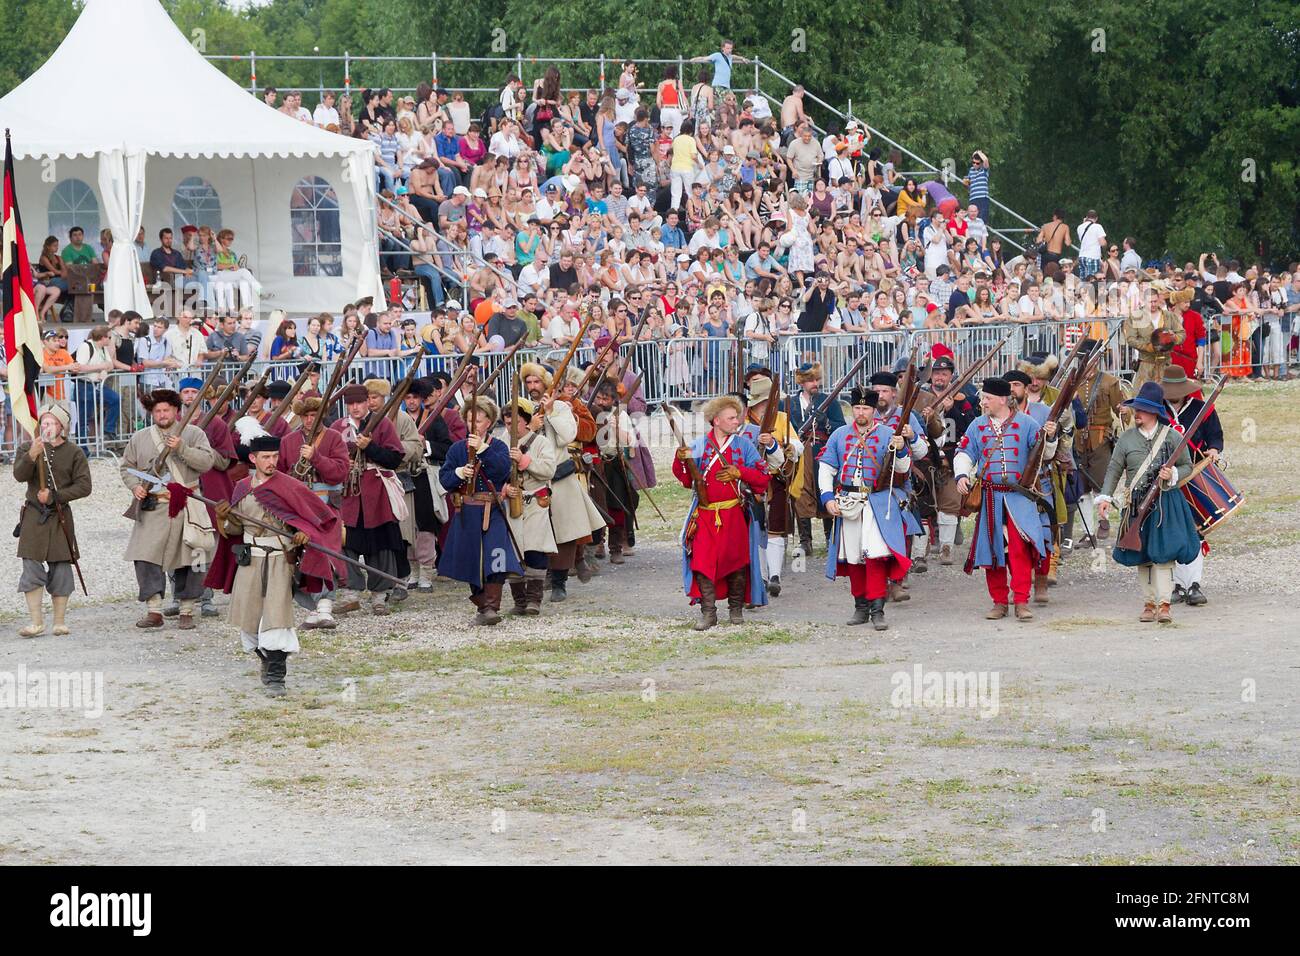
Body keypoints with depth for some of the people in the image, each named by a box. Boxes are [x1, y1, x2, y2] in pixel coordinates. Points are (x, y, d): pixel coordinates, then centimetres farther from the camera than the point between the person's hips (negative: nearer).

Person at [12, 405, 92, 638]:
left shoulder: (74, 453, 5)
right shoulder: (27, 448, 6)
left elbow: (84, 486, -1)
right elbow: (20, 475, -11)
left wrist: (55, 496, -10)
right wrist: (31, 456, -29)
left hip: (61, 517, 0)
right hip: (33, 515, 0)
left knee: (61, 568, 2)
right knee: (32, 567, -7)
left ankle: (60, 621, 9)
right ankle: (36, 622, -4)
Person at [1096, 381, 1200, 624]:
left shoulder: (1171, 436, -1)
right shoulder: (1126, 438, 4)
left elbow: (1187, 466, 6)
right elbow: (1114, 470, 4)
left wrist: (1173, 475, -14)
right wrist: (1106, 496, -7)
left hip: (1165, 502, -3)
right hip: (1137, 503, 3)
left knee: (1163, 553, -10)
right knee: (1142, 556, 6)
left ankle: (1164, 604, -11)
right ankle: (1149, 603, 14)